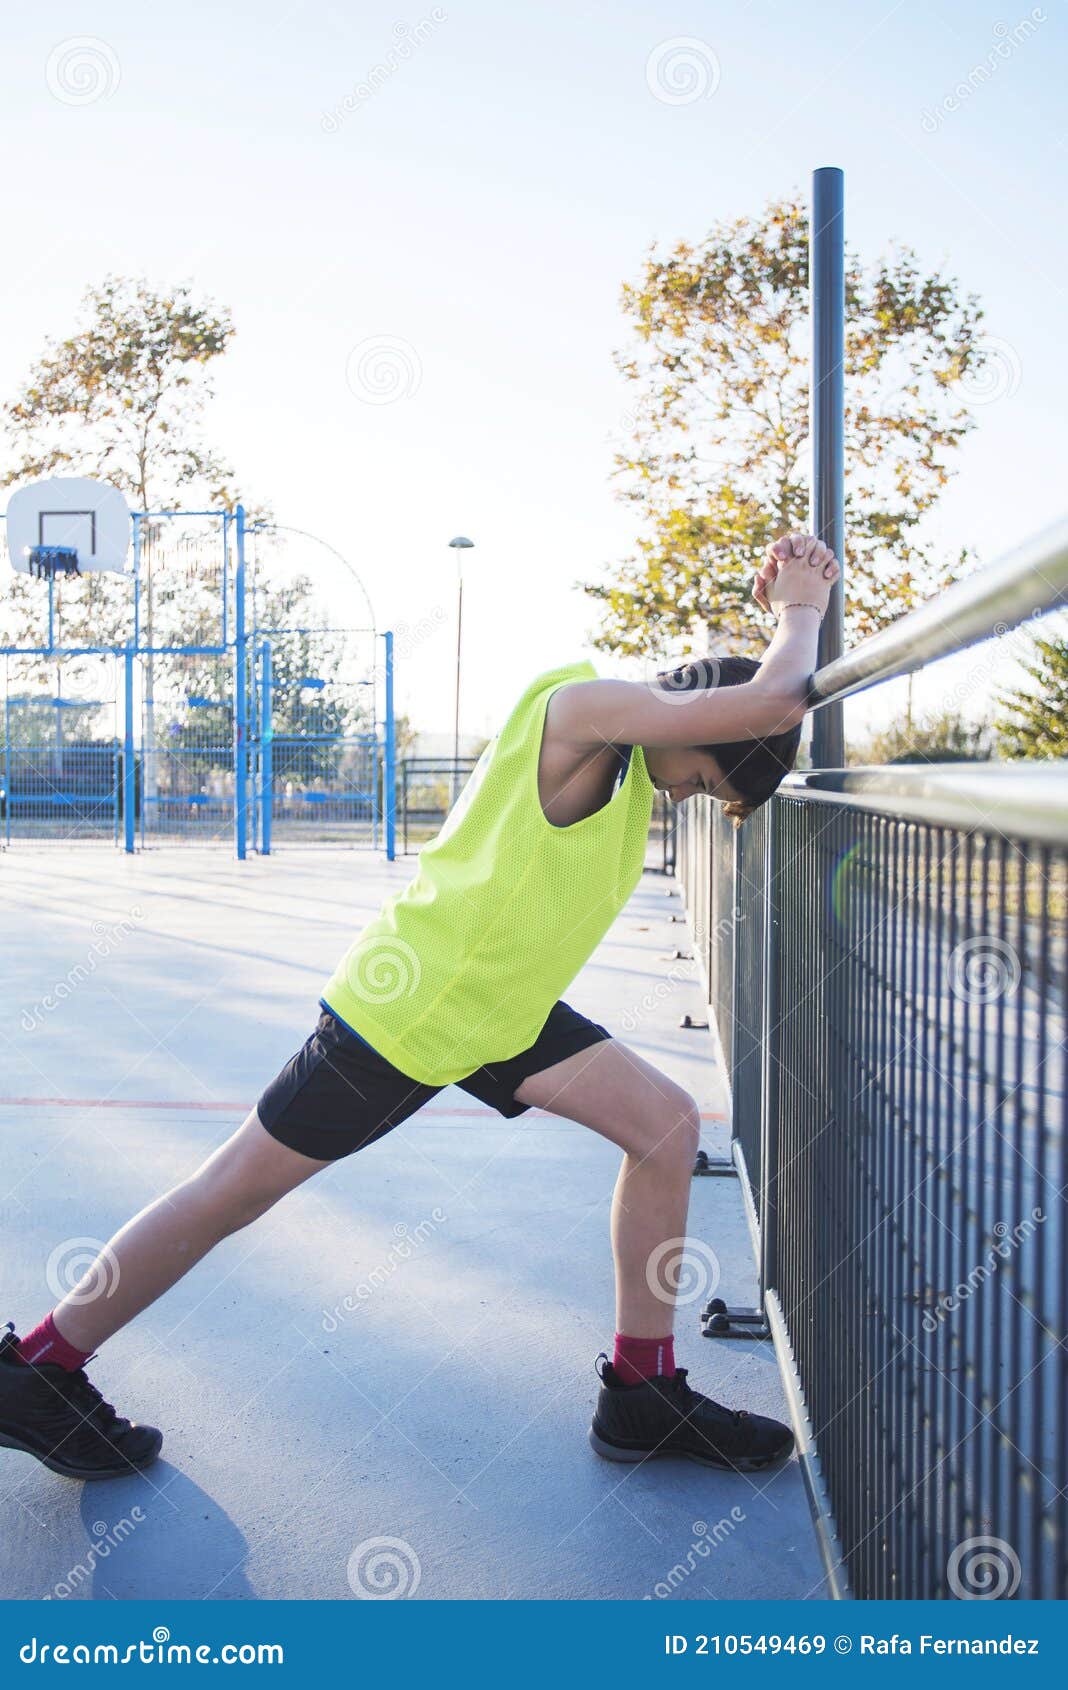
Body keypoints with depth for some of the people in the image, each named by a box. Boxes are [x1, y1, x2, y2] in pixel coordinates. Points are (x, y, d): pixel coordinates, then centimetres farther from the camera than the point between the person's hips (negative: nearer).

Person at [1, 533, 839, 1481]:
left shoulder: (633, 745, 5)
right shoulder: (581, 706, -23)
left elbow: (774, 701, 18)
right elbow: (777, 701, -31)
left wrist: (792, 605, 2)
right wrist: (800, 610, -11)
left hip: (504, 1010, 9)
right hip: (408, 1006, -9)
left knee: (667, 1124, 3)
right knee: (236, 1192, 3)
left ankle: (642, 1395, 15)